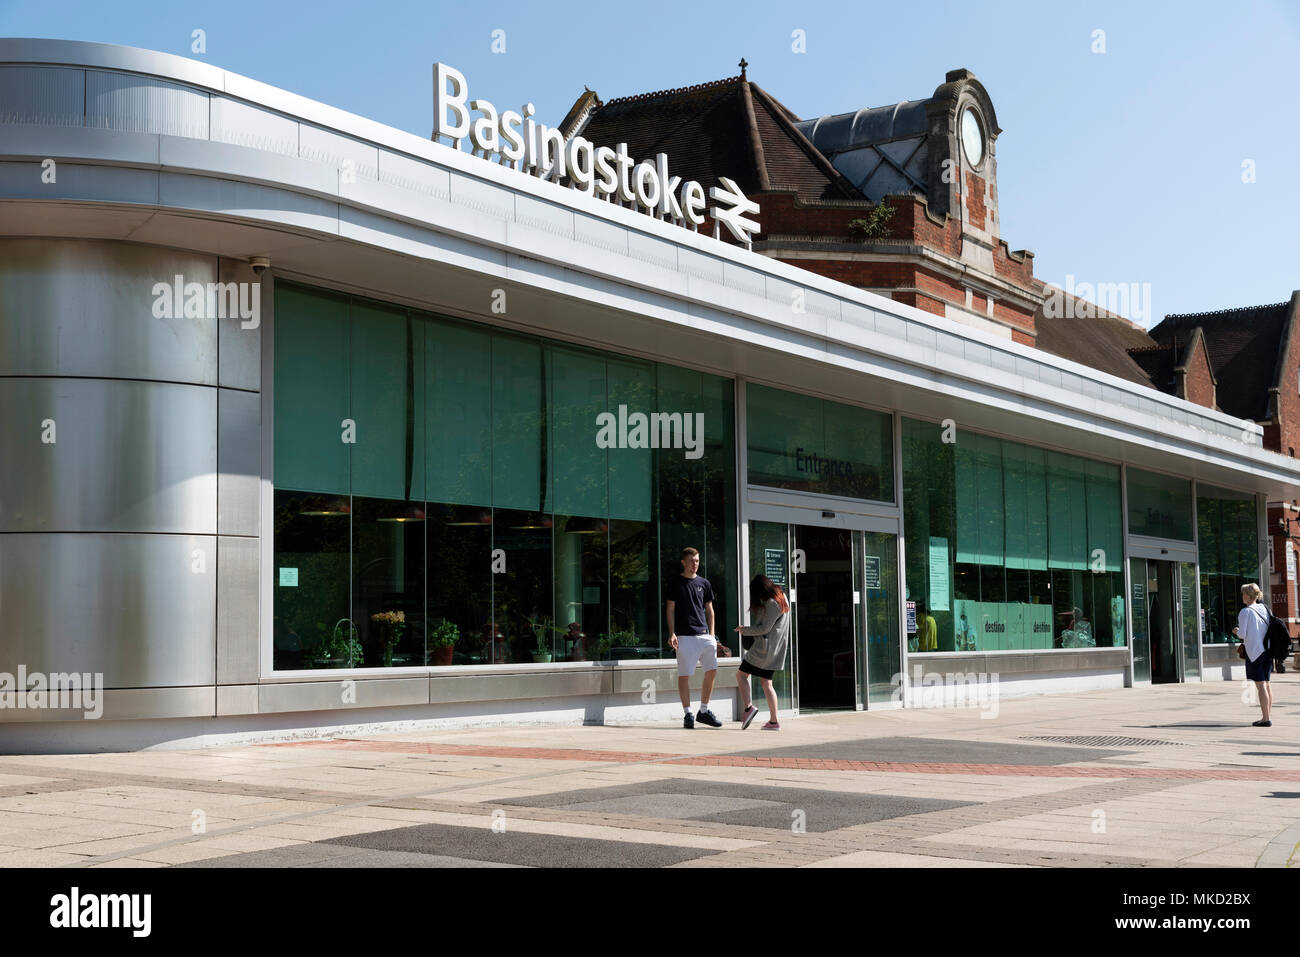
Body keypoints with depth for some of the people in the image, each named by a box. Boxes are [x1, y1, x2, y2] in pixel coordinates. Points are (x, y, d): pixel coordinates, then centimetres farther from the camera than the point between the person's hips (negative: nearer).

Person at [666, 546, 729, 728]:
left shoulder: (704, 583, 14)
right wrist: (672, 633, -9)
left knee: (712, 671, 0)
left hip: (704, 635, 4)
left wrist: (711, 635, 10)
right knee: (684, 675, -3)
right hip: (685, 636, -4)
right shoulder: (676, 582, 2)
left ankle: (703, 711, 13)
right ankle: (688, 714, 3)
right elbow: (671, 609, 1)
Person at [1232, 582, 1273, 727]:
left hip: (1255, 651, -7)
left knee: (1260, 685, -7)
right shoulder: (1264, 609, 10)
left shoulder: (1245, 612, -10)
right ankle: (1267, 717, 15)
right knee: (1266, 684, 12)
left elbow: (1242, 634, -14)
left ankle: (1265, 719, -8)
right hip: (1267, 650, 7)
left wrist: (1236, 632, 8)